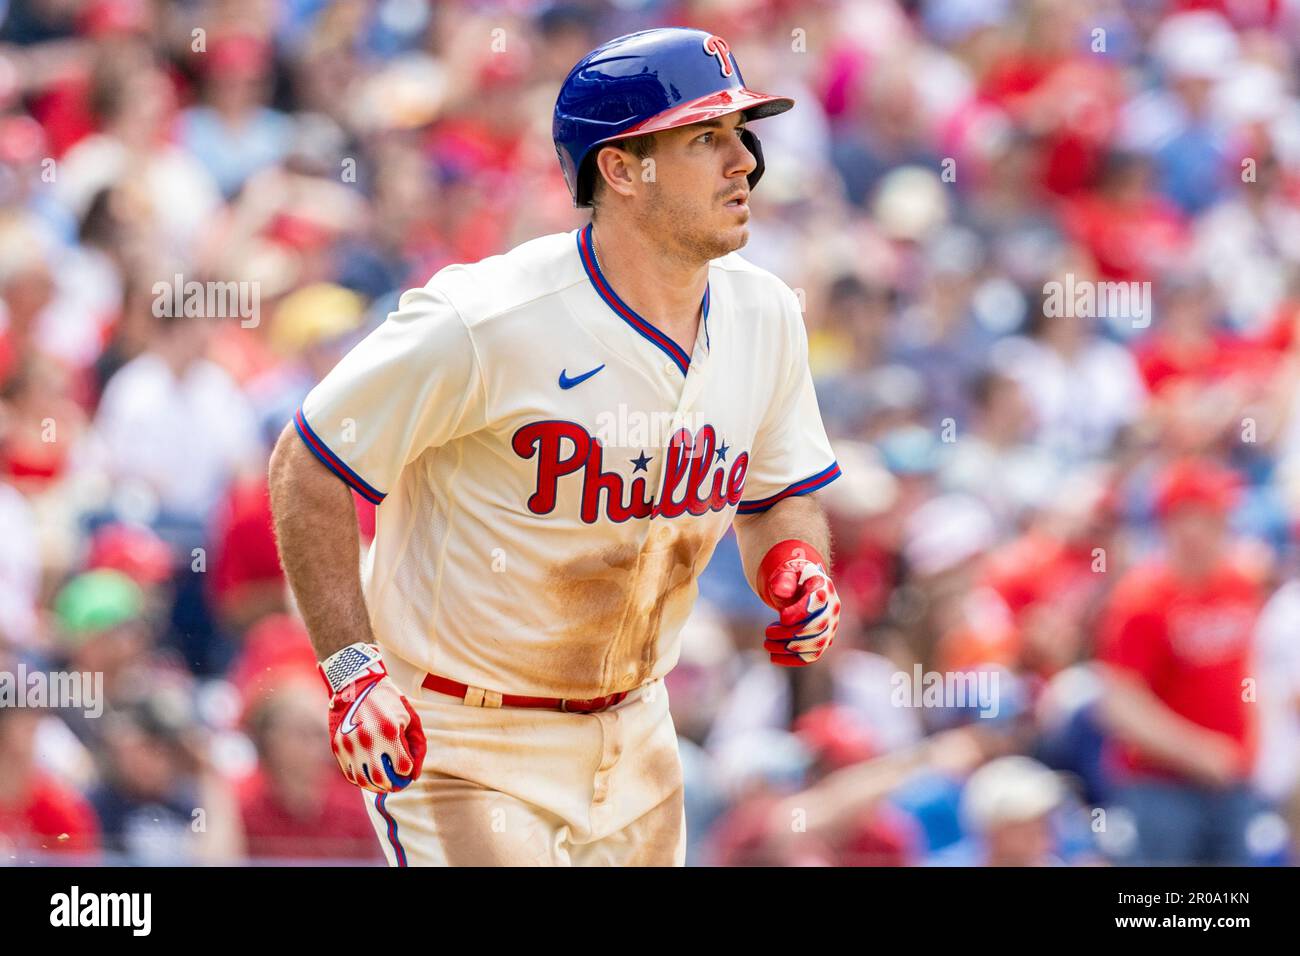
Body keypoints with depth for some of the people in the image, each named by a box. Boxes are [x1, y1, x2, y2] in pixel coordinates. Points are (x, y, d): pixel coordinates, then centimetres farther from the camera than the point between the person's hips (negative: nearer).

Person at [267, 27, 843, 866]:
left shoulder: (763, 317, -2)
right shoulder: (484, 325, -23)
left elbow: (780, 498, 14)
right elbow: (308, 469, -15)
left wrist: (795, 563, -9)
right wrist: (352, 670, -22)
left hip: (635, 748, 7)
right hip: (460, 751, -7)